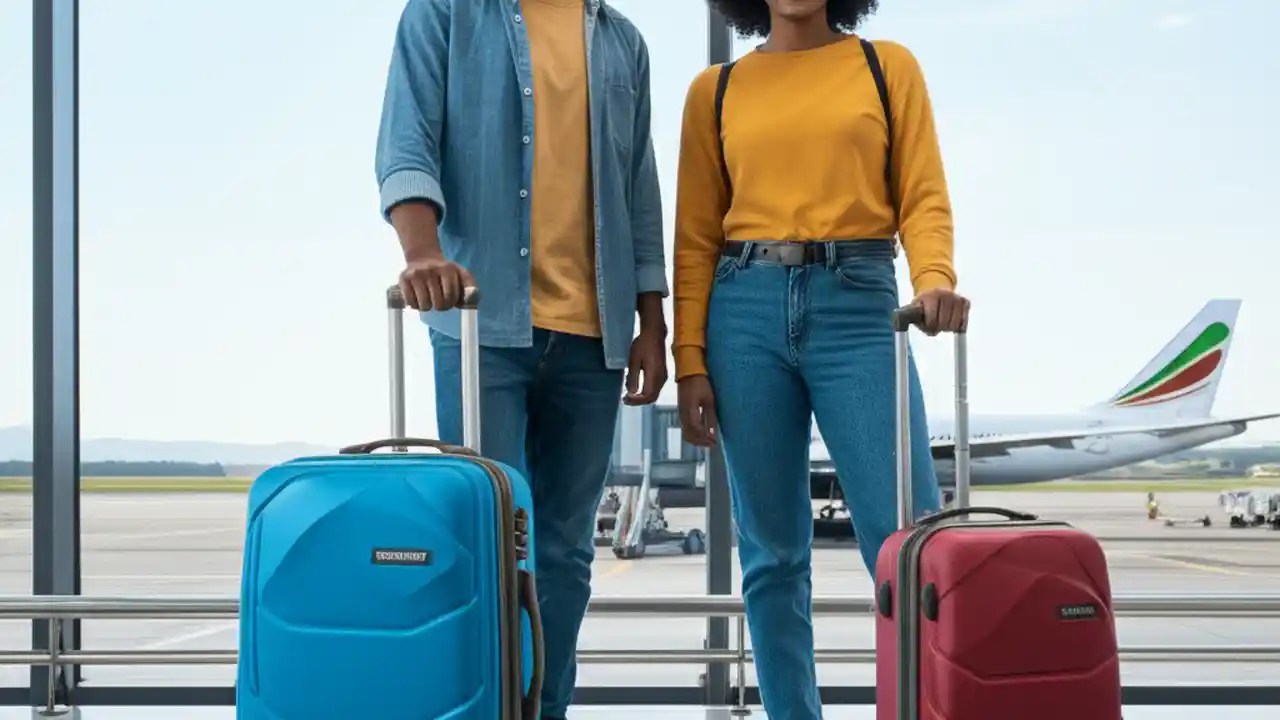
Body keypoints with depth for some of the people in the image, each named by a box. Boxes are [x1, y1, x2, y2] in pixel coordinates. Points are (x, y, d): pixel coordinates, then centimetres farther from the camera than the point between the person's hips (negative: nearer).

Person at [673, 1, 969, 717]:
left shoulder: (888, 67, 9)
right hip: (746, 310, 2)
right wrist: (691, 361, 1)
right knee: (772, 551, 5)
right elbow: (697, 238, 9)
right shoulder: (715, 90, 11)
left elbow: (924, 196, 2)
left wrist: (935, 277, -18)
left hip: (858, 305, -1)